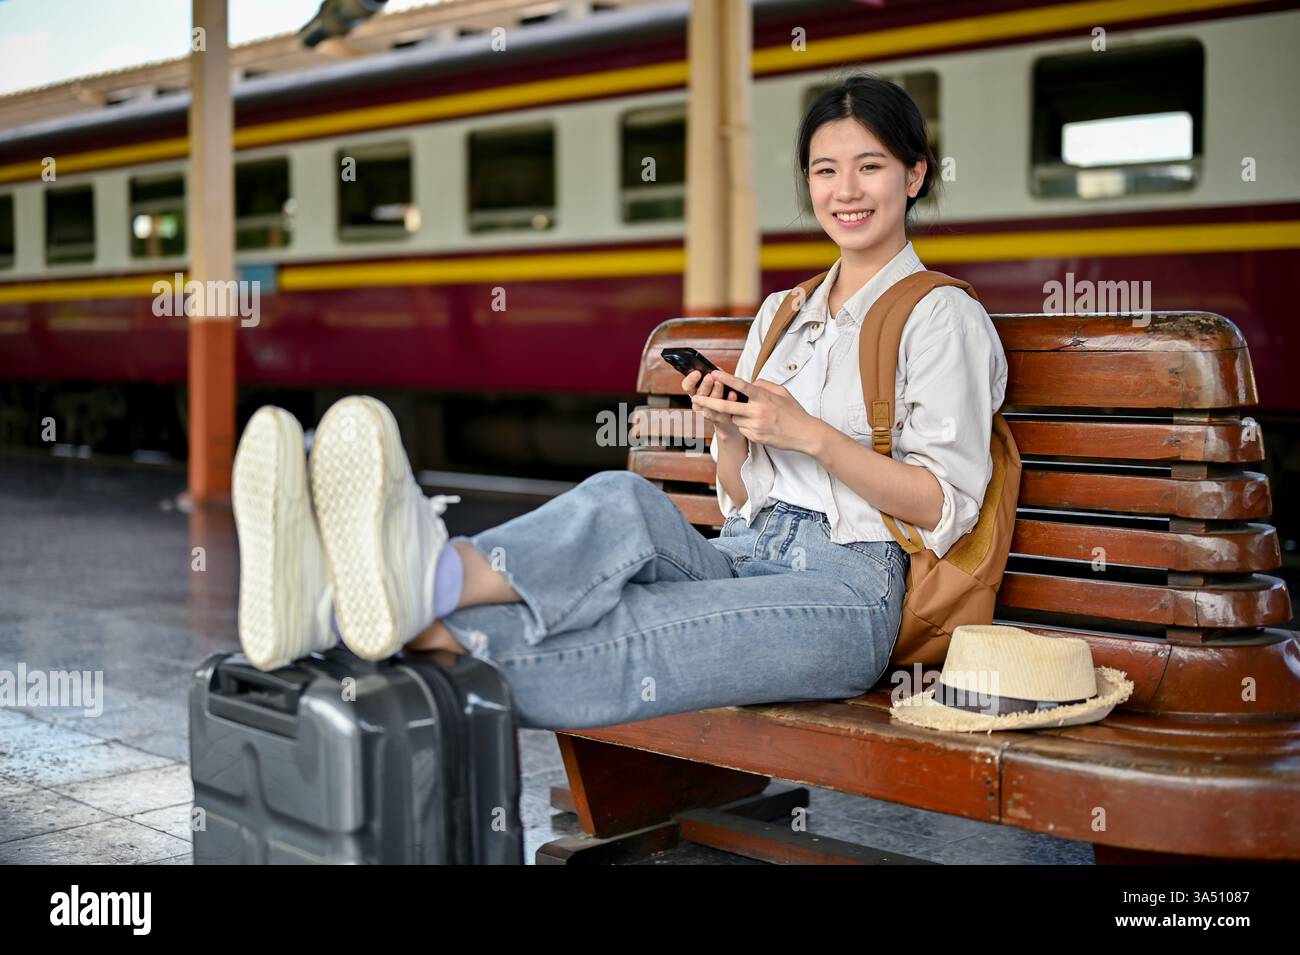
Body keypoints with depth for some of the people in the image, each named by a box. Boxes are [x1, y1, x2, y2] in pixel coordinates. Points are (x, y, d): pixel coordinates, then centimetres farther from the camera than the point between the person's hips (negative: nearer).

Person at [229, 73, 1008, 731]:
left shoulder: (942, 317, 5)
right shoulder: (782, 312, 24)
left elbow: (944, 508, -3)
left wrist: (808, 432, -12)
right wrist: (731, 426, -1)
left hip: (843, 588, -4)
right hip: (743, 556, 5)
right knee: (623, 501, -31)